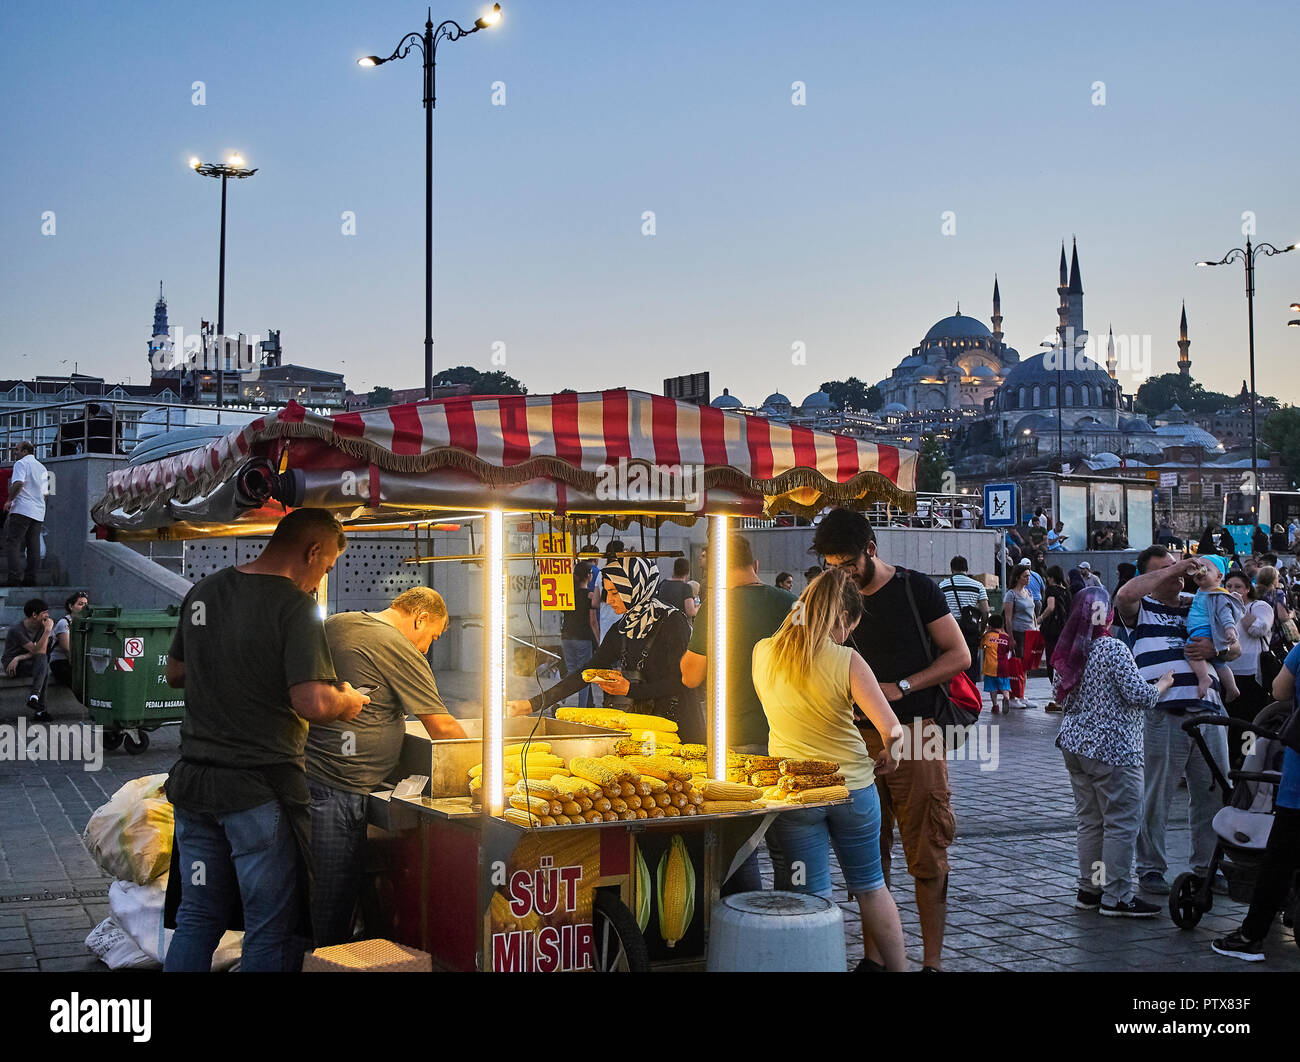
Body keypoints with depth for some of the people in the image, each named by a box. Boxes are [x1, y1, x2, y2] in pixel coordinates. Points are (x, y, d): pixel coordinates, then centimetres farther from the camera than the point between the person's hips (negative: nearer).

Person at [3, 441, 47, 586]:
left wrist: (9, 500, -9)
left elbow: (18, 483, -18)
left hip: (22, 509, -7)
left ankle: (15, 578, -17)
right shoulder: (42, 468, 21)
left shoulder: (21, 463, -3)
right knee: (34, 546, 5)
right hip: (38, 512, 8)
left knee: (12, 543, -7)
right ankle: (30, 578, 3)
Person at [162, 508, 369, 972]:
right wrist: (348, 701, -4)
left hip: (193, 778, 7)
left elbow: (175, 673, 21)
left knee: (197, 917, 17)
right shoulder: (294, 606, -15)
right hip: (261, 787, -7)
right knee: (271, 928, 4)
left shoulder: (201, 592, 8)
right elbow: (313, 704, -24)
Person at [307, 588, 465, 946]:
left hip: (302, 766, 9)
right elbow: (442, 728, -8)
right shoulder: (400, 650, -10)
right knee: (333, 901, -1)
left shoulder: (335, 624, 14)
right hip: (337, 788, -9)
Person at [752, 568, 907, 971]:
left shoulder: (762, 652, -4)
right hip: (853, 786, -1)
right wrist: (889, 756, 3)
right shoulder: (846, 661, -15)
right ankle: (895, 965, 28)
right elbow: (891, 730, -18)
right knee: (870, 888, 18)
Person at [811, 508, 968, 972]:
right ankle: (874, 955, 15)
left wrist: (901, 687, -11)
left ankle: (932, 959, 4)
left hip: (915, 735, -4)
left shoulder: (915, 588, -1)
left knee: (926, 855, -3)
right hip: (861, 738, 4)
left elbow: (959, 656, -2)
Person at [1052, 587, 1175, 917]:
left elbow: (1060, 696, 18)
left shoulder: (1070, 652, 8)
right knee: (1122, 822, -1)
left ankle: (1089, 889, 20)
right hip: (1112, 749, -8)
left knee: (1089, 821, 14)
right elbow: (1139, 695, -17)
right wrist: (1163, 683, 1)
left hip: (1075, 744, 8)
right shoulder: (1113, 649, -15)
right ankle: (1116, 897, 1)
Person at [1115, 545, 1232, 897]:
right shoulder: (1142, 608, 6)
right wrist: (1170, 570, -11)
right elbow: (1125, 594, -18)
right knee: (1155, 795, 1)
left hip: (1207, 712, 4)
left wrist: (1214, 648, -8)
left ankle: (1208, 865, 22)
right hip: (1162, 714, -4)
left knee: (1213, 793, 9)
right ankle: (1151, 868, 12)